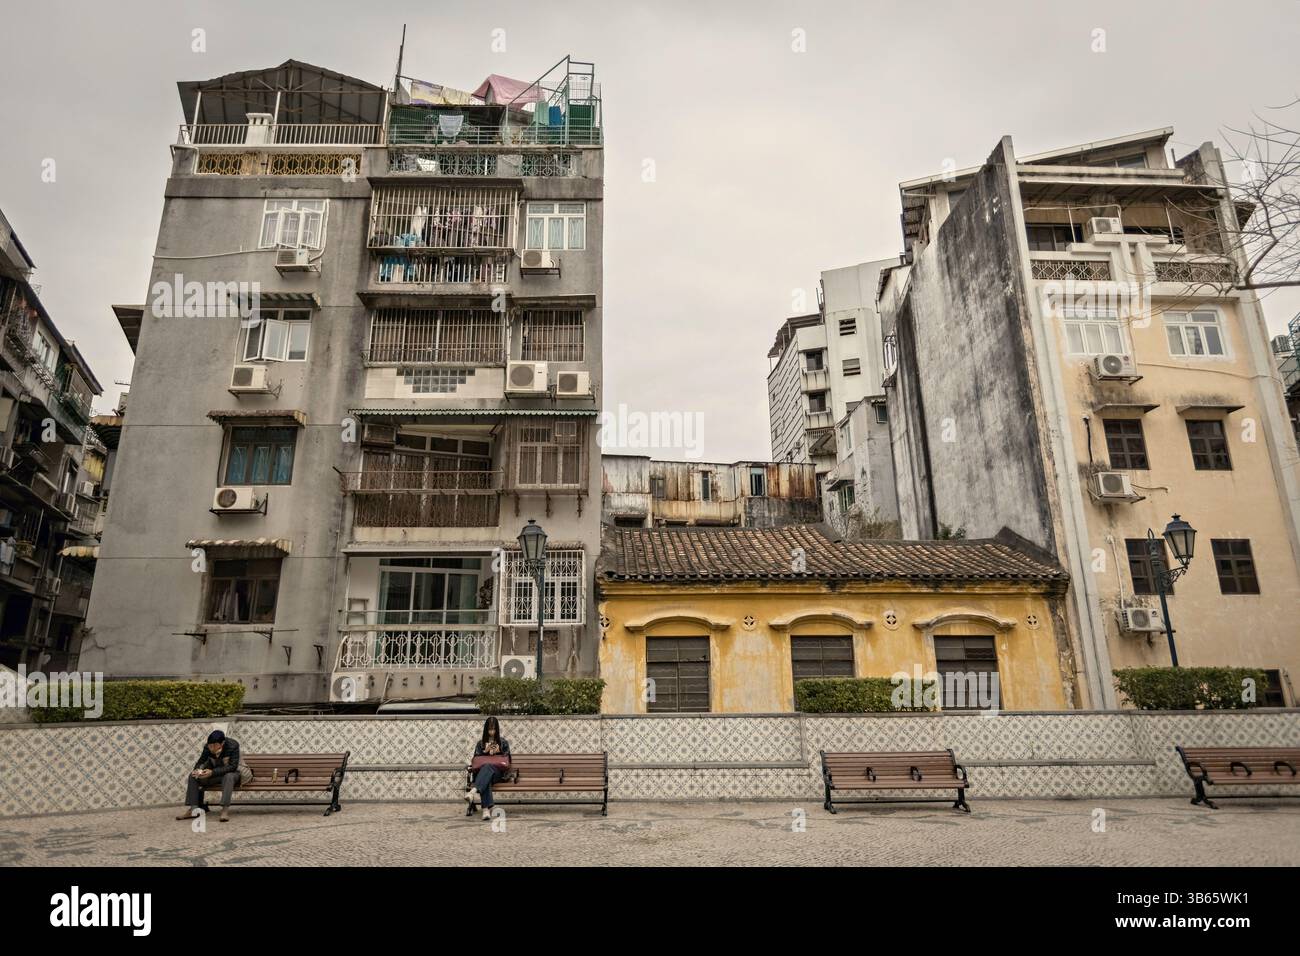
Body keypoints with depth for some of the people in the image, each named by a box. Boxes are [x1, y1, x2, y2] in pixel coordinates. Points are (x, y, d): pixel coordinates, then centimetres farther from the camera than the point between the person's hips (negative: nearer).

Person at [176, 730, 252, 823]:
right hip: (214, 773, 6)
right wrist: (197, 770, -29)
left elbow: (233, 766, -29)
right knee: (193, 776, -13)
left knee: (228, 777, -39)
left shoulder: (233, 745, -24)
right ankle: (191, 809, -16)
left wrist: (212, 772, -38)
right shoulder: (208, 747, -10)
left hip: (231, 773, -5)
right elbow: (201, 762, -4)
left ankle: (225, 809, -43)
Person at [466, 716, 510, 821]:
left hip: (498, 772, -1)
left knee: (487, 766, -39)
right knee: (486, 780, -40)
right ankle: (487, 808, -57)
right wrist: (485, 751, -2)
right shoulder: (480, 743, 18)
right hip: (483, 771, 1)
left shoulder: (503, 742, 15)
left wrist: (499, 752, -5)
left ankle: (473, 791, -65)